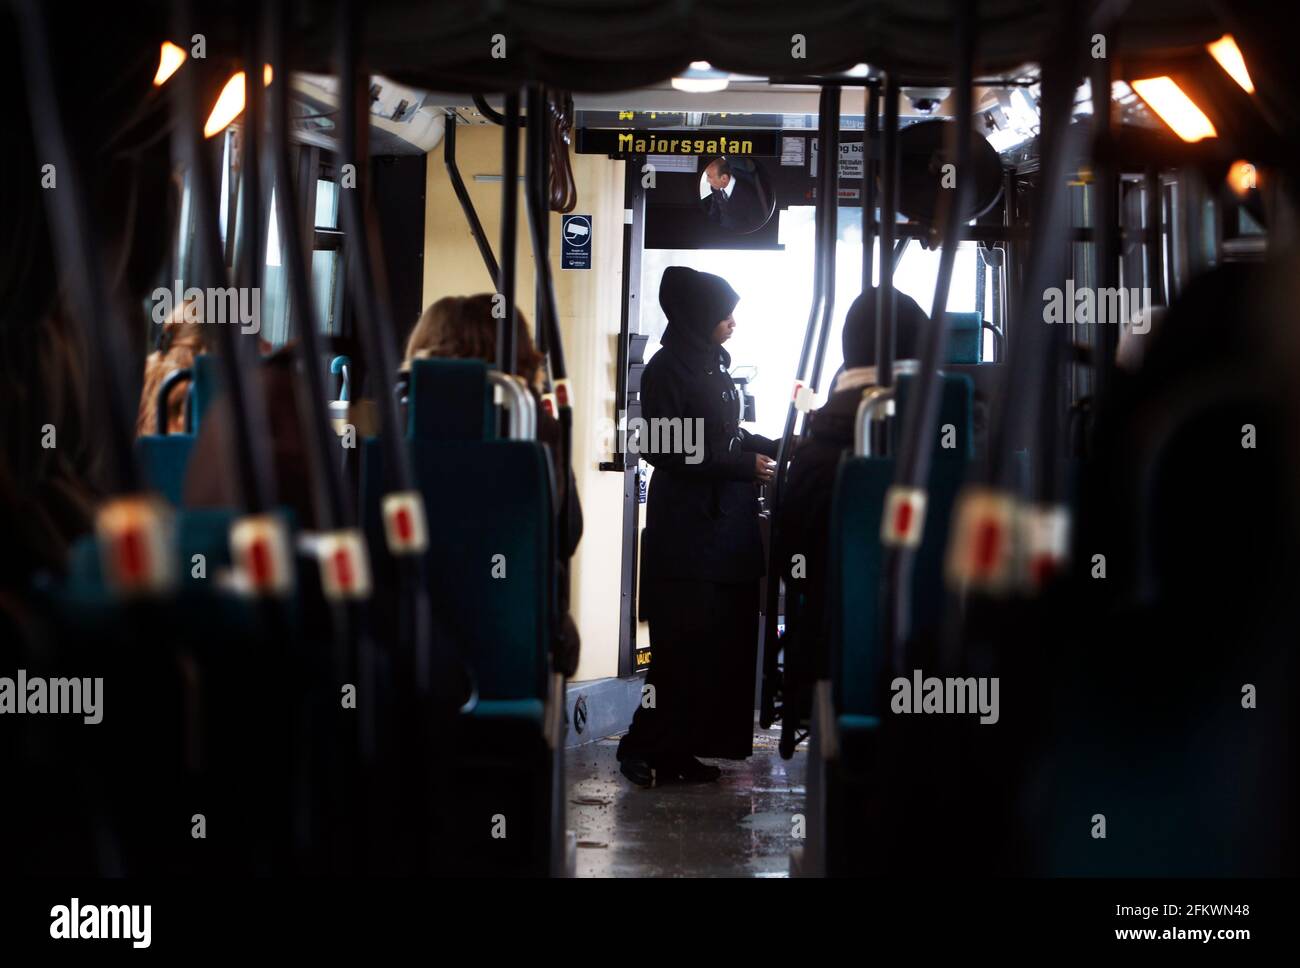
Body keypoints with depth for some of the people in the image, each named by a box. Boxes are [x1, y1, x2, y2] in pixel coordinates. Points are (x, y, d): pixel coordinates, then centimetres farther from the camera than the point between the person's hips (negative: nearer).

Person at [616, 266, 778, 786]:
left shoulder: (713, 365, 16)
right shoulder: (667, 370, -9)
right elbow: (669, 450, -16)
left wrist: (774, 448, 8)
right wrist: (746, 465, -15)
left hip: (726, 524, 9)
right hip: (687, 526, -8)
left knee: (723, 640, 6)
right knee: (686, 643, -7)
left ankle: (679, 749, 13)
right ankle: (646, 748, 4)